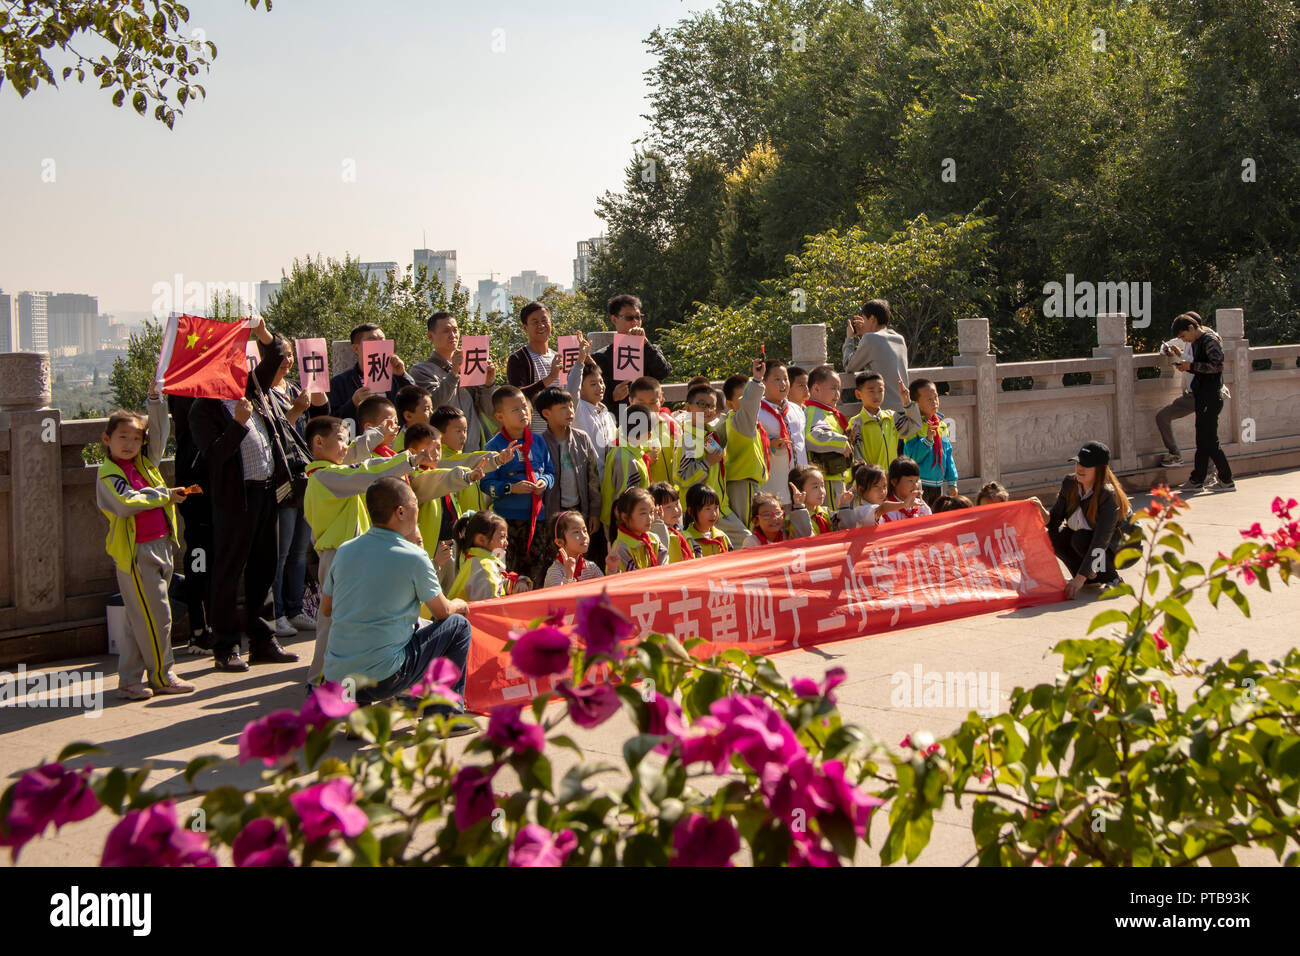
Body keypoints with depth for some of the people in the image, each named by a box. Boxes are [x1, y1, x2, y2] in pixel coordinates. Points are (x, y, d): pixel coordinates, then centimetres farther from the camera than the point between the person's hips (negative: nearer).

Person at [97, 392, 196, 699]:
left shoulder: (145, 463, 12)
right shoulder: (107, 475, -8)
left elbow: (159, 432, 12)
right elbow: (125, 503, -22)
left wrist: (156, 402, -2)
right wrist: (164, 495, -14)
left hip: (160, 546, 7)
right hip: (135, 552, -7)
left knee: (141, 619, 11)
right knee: (156, 617, -4)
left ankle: (130, 679, 18)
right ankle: (162, 676, 7)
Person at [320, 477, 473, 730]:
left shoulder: (345, 550, 6)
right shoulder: (413, 557, -9)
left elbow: (326, 610, 18)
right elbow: (443, 612, 4)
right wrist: (460, 604, 28)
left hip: (335, 676, 6)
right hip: (381, 678, -6)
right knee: (457, 625, 11)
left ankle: (356, 706, 18)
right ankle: (445, 715, 13)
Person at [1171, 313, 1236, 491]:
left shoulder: (1210, 341, -13)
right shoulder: (1197, 342, 16)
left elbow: (1217, 366, -23)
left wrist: (1192, 366, -17)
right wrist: (1187, 368, 5)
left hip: (1211, 398, -10)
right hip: (1203, 398, 10)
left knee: (1209, 442, -7)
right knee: (1203, 441, 11)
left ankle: (1227, 481, 0)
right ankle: (1197, 480, 14)